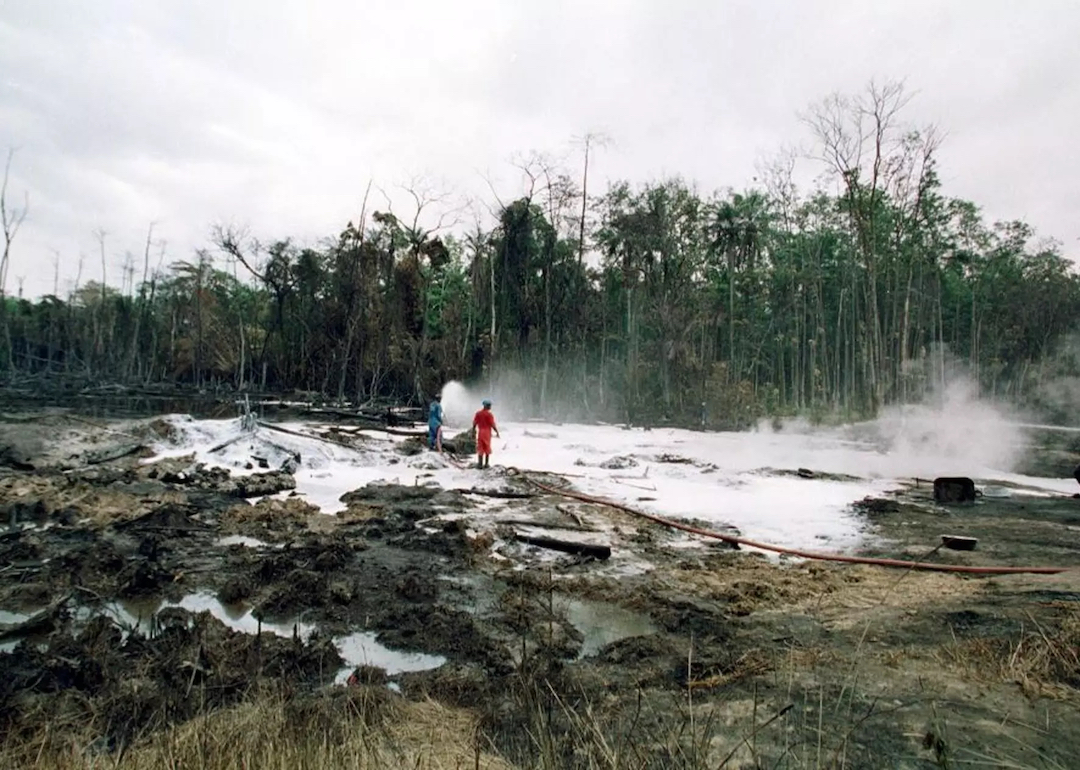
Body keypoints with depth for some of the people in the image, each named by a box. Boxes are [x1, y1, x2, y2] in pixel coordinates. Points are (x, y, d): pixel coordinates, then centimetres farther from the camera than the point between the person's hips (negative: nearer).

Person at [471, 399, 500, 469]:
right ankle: (486, 464, 8)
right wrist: (497, 432, -4)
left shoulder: (478, 413, 2)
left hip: (480, 432, 3)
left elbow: (474, 424, 3)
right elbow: (493, 425, -14)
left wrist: (473, 431, 15)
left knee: (480, 449, 6)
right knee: (487, 449, 7)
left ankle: (480, 464, 3)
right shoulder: (489, 414, -12)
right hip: (487, 432, -3)